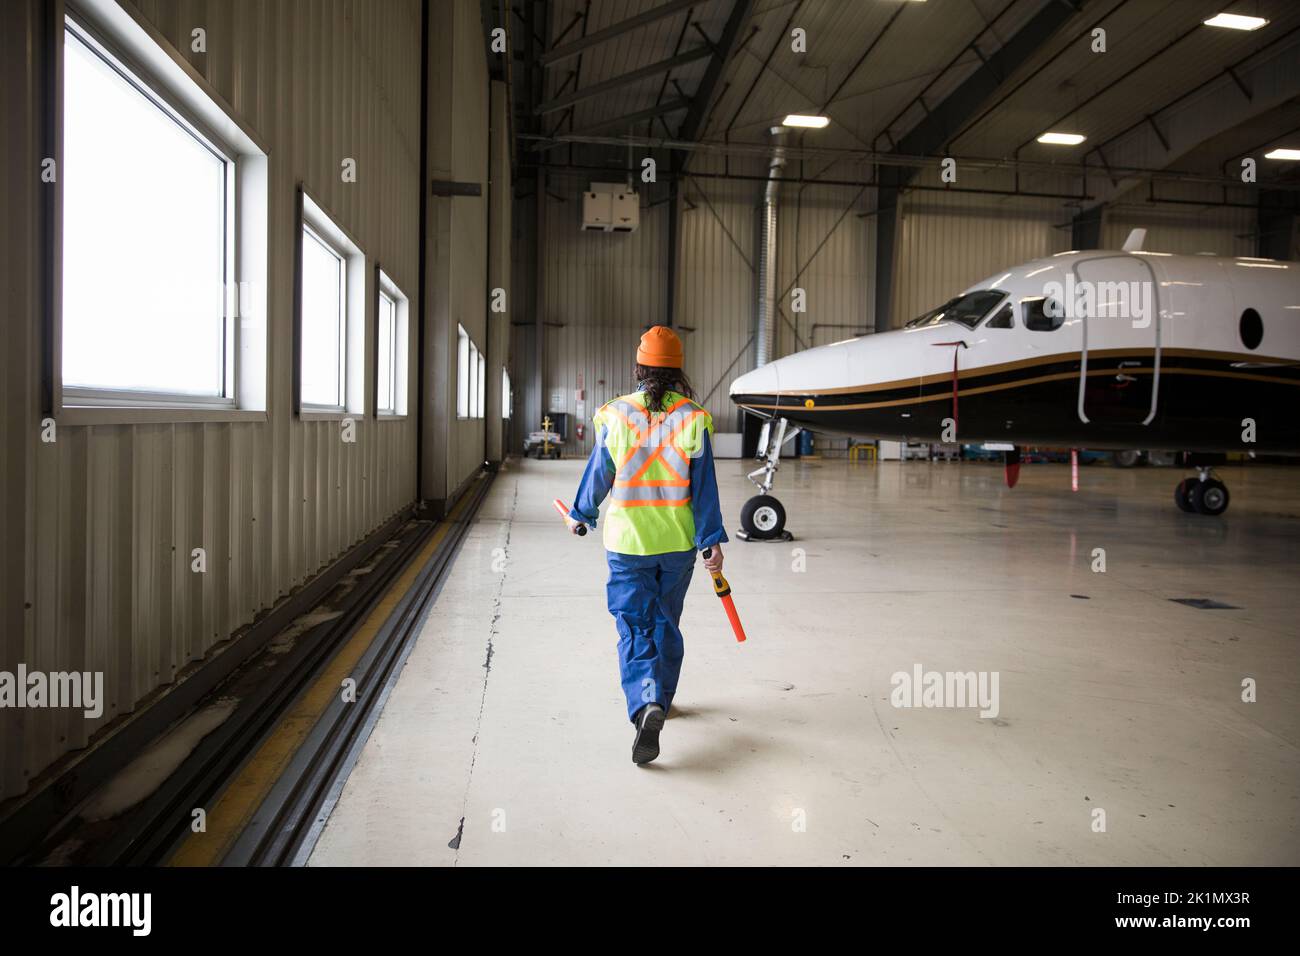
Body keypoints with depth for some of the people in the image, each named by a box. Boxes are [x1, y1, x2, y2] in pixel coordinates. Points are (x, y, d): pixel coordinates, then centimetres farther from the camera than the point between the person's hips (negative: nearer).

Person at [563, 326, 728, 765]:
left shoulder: (615, 415, -6)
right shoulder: (692, 419, -6)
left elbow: (598, 475, 3)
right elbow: (704, 486, -6)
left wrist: (580, 515, 20)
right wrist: (712, 540, -2)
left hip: (627, 541, -1)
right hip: (678, 543, 1)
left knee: (635, 629, 1)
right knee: (666, 624, 19)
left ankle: (646, 706, -19)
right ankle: (660, 699, 32)